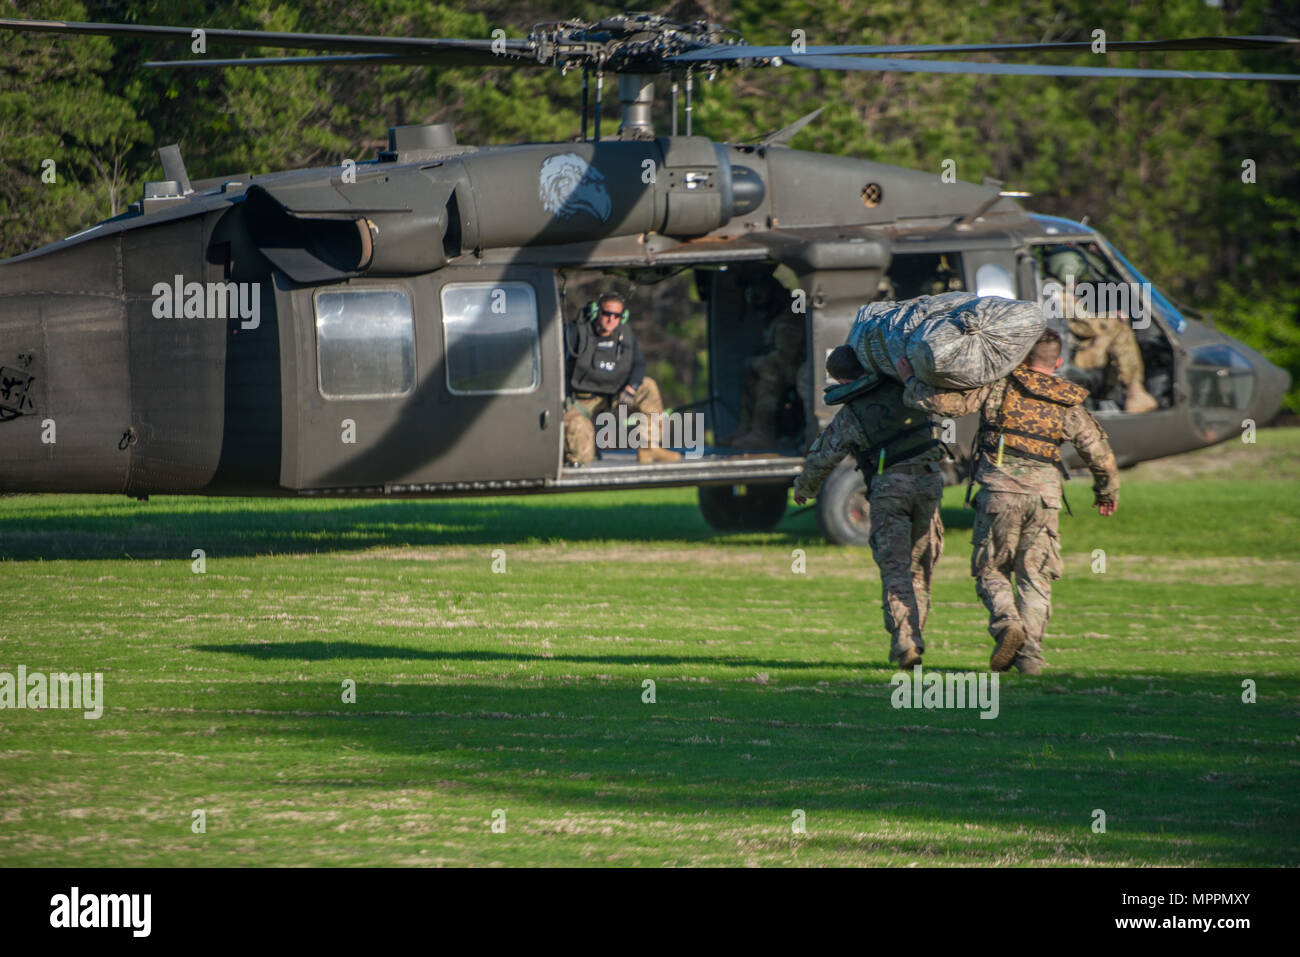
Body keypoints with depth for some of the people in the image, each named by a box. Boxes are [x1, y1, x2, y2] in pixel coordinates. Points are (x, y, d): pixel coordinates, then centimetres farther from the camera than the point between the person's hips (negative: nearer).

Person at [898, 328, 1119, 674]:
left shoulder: (1000, 382, 2)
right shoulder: (1068, 402, 13)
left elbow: (949, 402, -6)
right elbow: (1099, 452, 18)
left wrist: (912, 383, 12)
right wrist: (1107, 491, 36)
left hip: (1000, 491, -2)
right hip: (1045, 495, 2)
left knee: (991, 569, 11)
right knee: (1035, 577, 9)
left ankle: (1007, 623, -16)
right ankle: (1030, 654, -2)